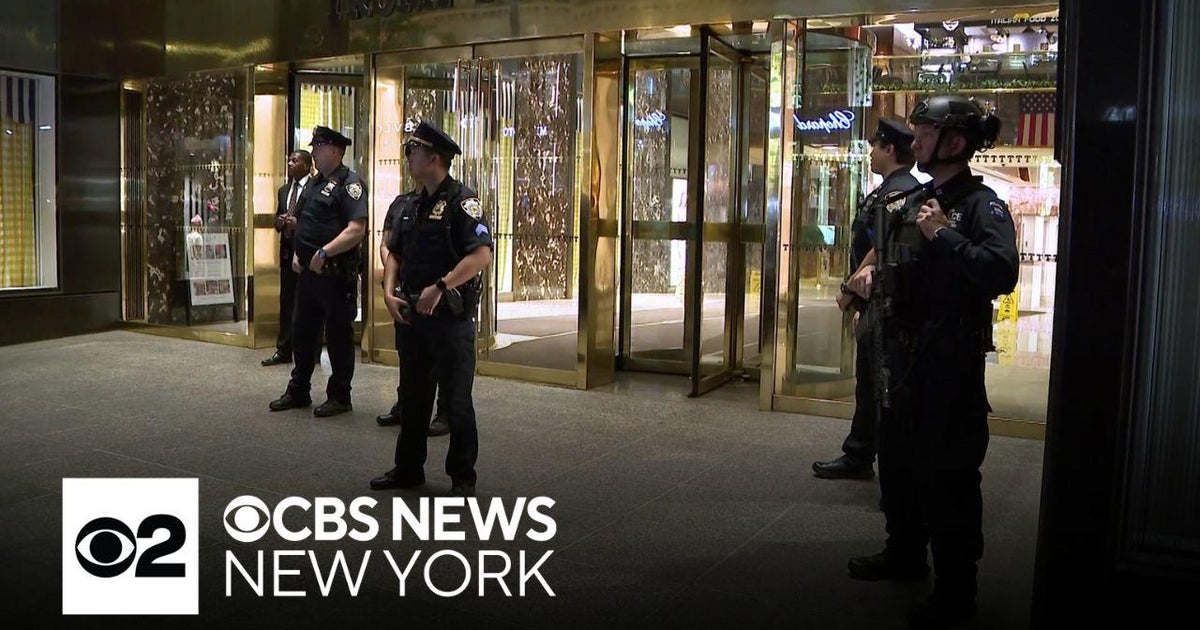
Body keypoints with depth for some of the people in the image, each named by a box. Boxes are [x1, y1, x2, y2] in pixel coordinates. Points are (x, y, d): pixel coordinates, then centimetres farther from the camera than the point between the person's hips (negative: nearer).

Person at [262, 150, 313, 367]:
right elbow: (278, 217, 23)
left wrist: (298, 223, -20)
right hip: (287, 250, 7)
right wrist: (279, 222, 1)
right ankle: (283, 351, 15)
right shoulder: (284, 190, 18)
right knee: (286, 301, 9)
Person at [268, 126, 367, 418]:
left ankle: (339, 396, 13)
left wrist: (324, 253, -26)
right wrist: (297, 253, 14)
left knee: (338, 334, 1)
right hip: (307, 271, 9)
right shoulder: (313, 183, 17)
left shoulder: (349, 183, -12)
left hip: (336, 273, -9)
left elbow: (356, 230, -23)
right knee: (302, 331, 15)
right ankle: (298, 391, 28)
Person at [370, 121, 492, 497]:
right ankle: (408, 469, 30)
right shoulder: (412, 206, 13)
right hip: (411, 315, 8)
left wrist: (439, 287, -27)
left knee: (456, 401, 0)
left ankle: (462, 477, 12)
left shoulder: (461, 202, -12)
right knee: (413, 396, 17)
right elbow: (394, 253, 18)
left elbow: (482, 255, -24)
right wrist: (389, 293, 2)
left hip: (450, 316, -8)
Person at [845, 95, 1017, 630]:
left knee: (945, 474, -2)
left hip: (950, 359, -9)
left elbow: (1001, 273, -31)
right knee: (897, 459, 20)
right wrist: (872, 272, 14)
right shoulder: (915, 201, 12)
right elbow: (888, 248, 31)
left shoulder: (981, 206, -14)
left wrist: (944, 234, -26)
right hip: (904, 350, 9)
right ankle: (905, 554, 39)